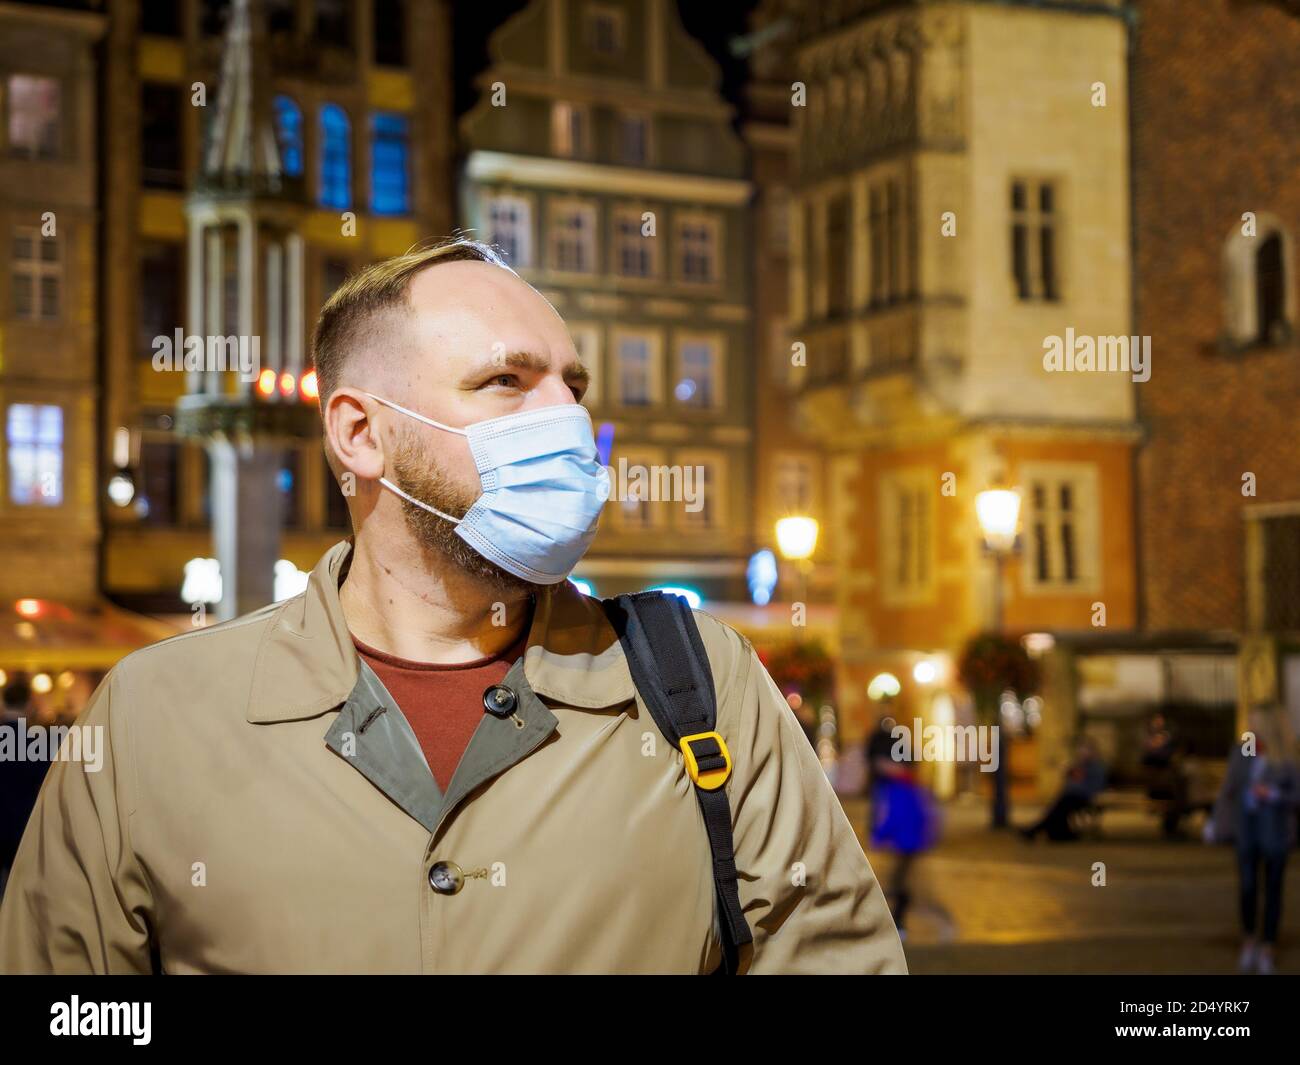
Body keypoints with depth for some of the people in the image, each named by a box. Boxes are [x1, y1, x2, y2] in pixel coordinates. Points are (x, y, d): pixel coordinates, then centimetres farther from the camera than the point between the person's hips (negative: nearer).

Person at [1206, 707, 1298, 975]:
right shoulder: (1241, 752, -3)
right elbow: (1228, 789, 5)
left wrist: (1274, 795, -25)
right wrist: (1214, 822, 6)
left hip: (1276, 831, -2)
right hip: (1246, 829, 2)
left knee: (1272, 891, 6)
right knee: (1247, 888, -2)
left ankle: (1267, 952, 18)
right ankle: (1249, 939, 24)